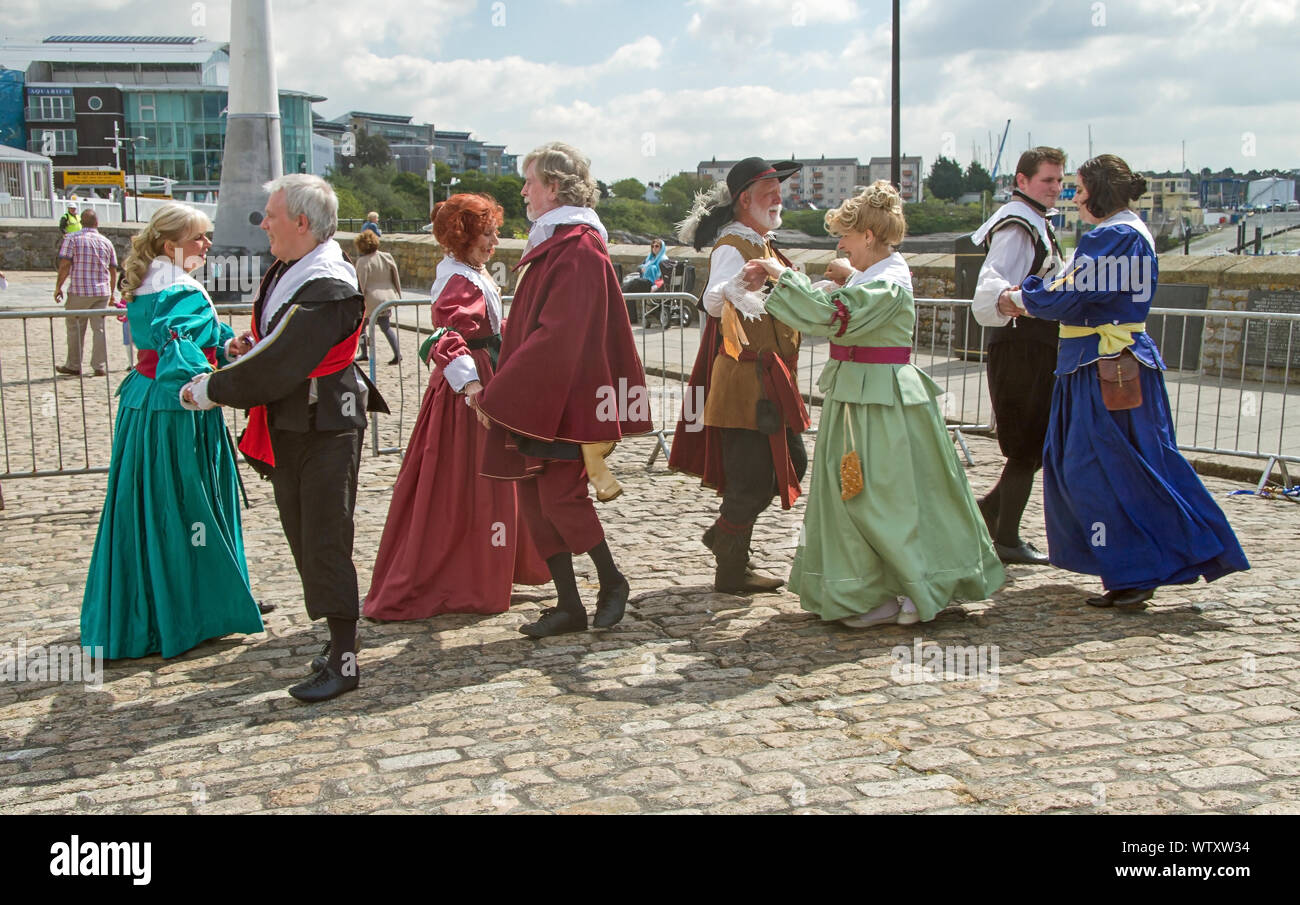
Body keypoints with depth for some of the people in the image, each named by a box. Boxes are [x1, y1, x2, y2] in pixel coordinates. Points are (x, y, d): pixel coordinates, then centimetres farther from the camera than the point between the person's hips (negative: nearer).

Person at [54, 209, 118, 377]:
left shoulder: (72, 238, -3)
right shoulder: (106, 242, 8)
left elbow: (65, 265, -10)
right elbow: (113, 270, 12)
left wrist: (58, 287, -1)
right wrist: (112, 292, 22)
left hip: (79, 291, -3)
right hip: (102, 292, 3)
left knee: (75, 329, 8)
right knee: (99, 329, 7)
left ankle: (74, 365, 16)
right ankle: (100, 367, 5)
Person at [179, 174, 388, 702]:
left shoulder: (326, 289, -20)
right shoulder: (288, 272, 9)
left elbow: (279, 366, -24)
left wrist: (209, 391, -13)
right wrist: (254, 345, -2)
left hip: (326, 431, -9)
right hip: (287, 429, 9)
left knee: (325, 545, -5)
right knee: (306, 541, 13)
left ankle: (343, 661, 2)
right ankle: (341, 639, 24)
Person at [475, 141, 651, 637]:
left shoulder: (579, 249, -15)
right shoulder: (553, 242, 15)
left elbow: (557, 336, -22)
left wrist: (499, 392, -19)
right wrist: (502, 388, 11)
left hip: (565, 398, -9)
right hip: (536, 399, 9)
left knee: (559, 496, -5)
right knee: (534, 499, 8)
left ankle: (612, 581, 17)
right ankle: (568, 605, 15)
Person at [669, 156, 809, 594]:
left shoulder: (764, 245, 16)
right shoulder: (731, 248, -16)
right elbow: (713, 302, -36)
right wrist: (728, 289, -57)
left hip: (772, 379, 10)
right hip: (745, 380, -10)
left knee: (791, 463, 16)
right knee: (751, 476, -4)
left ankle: (725, 533, 30)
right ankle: (732, 571, 10)